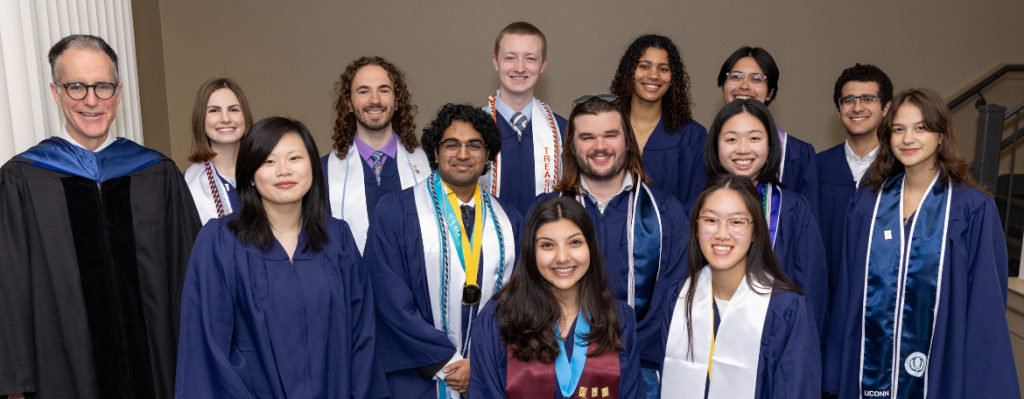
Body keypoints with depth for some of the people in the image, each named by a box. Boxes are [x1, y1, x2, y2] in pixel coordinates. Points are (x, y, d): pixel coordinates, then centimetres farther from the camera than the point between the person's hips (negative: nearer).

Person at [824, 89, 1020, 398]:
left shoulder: (974, 209, -7)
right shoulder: (867, 201, 0)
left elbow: (986, 305, -5)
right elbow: (848, 288, 3)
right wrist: (839, 371, 2)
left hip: (941, 371, -2)